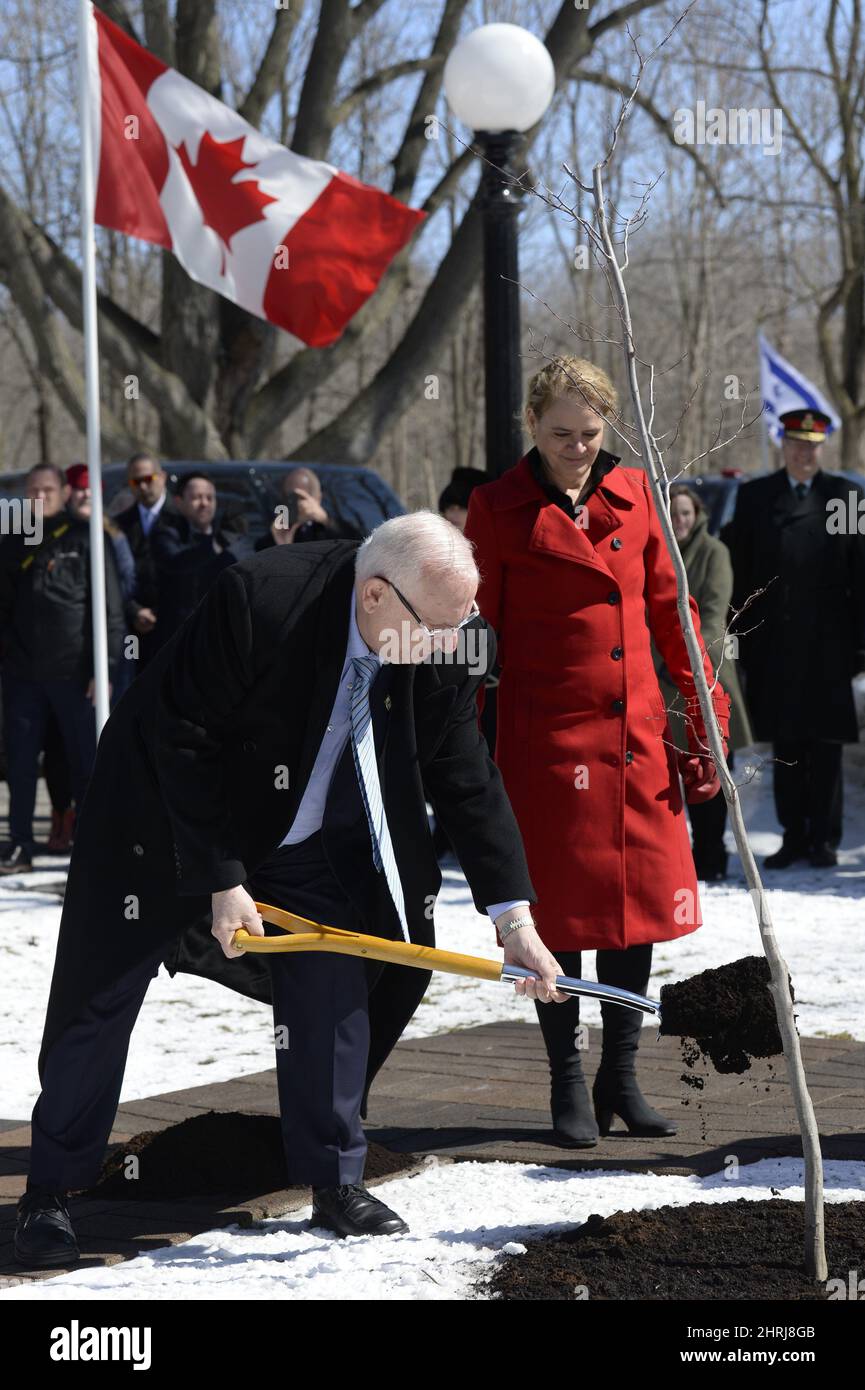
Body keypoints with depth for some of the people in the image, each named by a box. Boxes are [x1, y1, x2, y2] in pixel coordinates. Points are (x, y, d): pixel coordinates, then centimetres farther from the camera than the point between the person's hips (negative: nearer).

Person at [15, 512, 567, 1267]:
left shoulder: (448, 650, -18)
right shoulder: (258, 600, -35)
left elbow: (469, 782, -9)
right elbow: (185, 746, -26)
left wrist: (516, 921, -13)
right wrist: (222, 880, -23)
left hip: (306, 842, 5)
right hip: (164, 817, -4)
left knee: (333, 988, -4)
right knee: (100, 998, 0)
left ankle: (336, 1181, 10)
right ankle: (52, 1192, 13)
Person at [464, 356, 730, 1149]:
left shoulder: (634, 496, 8)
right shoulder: (499, 509, -2)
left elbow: (669, 609, 12)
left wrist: (707, 714, 8)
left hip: (637, 734, 4)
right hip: (547, 739, -4)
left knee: (640, 899, 6)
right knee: (559, 908, 1)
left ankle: (621, 1079, 19)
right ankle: (569, 1087, 13)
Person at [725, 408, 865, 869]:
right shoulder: (754, 496, 8)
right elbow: (739, 571, 6)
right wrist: (739, 640, 1)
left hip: (827, 643, -1)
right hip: (773, 646, 2)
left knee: (826, 746, 1)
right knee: (785, 747, 6)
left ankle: (824, 839, 9)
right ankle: (793, 836, 14)